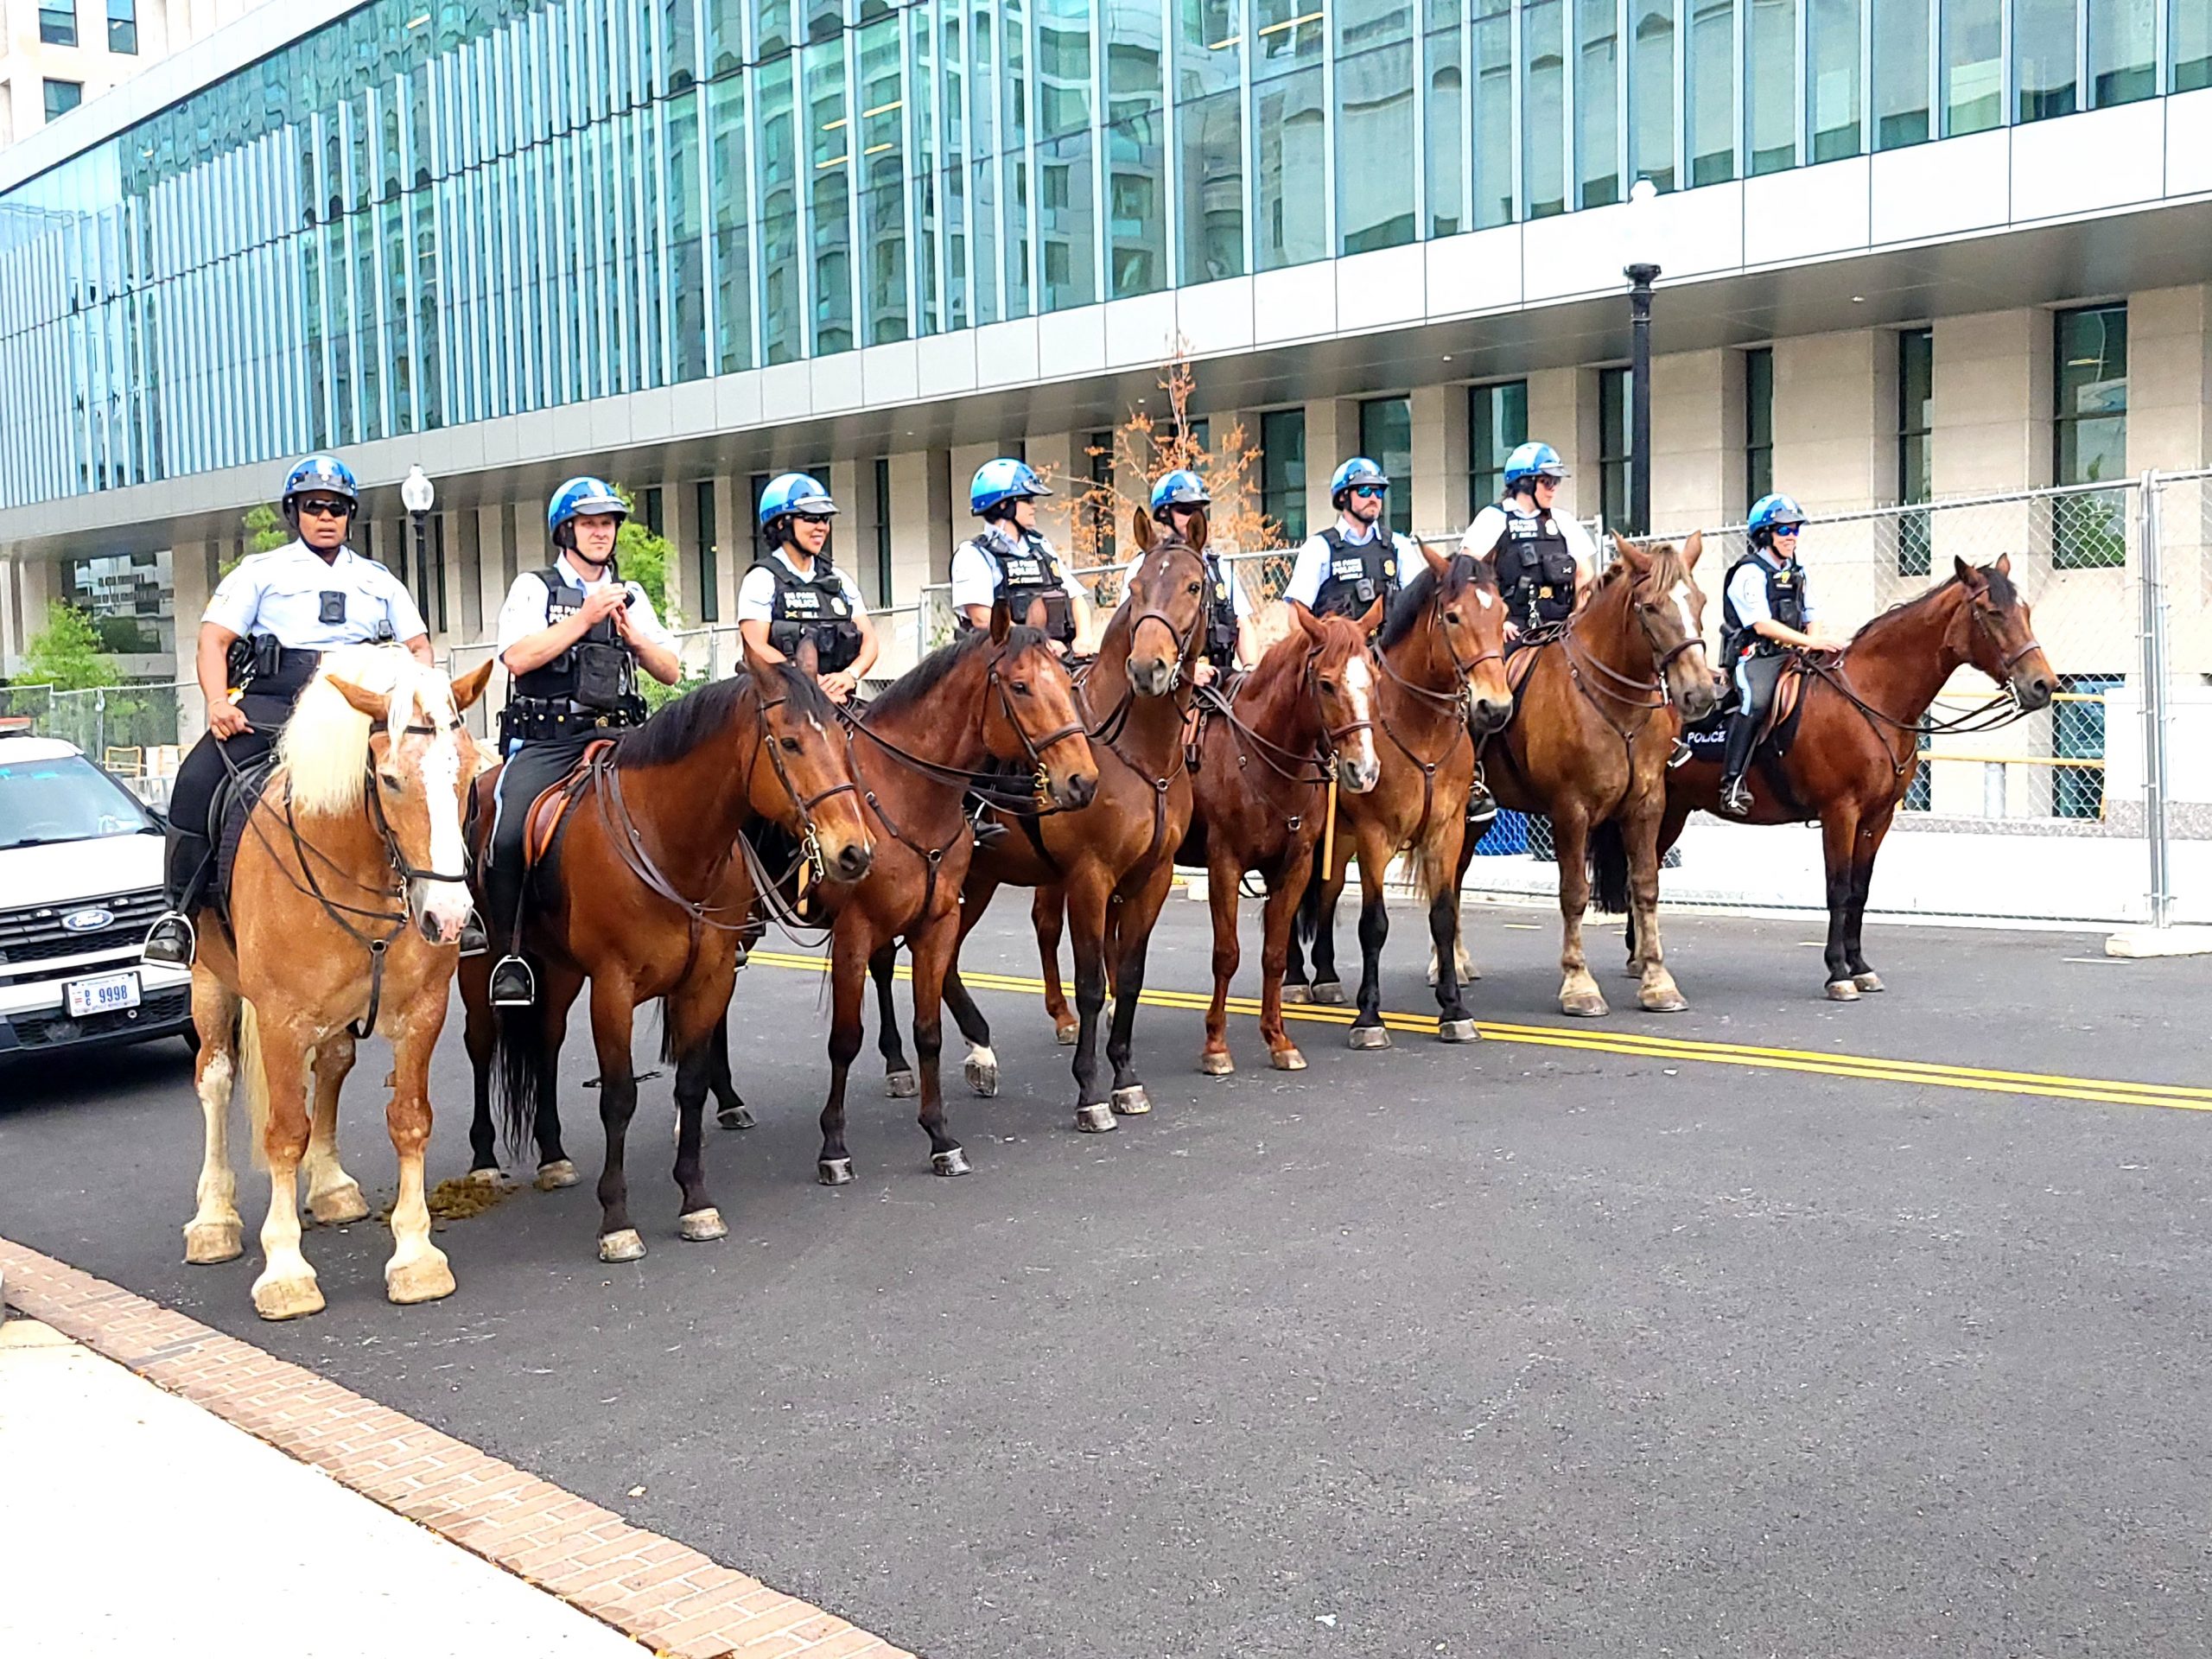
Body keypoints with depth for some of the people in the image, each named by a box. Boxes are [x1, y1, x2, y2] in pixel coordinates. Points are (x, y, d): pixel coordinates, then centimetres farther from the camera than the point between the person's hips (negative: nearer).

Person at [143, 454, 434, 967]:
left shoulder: (378, 580, 23)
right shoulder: (261, 571, 14)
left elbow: (419, 646, 22)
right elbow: (214, 639, 6)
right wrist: (218, 702, -13)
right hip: (271, 702, -2)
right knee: (197, 780, -26)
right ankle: (181, 910, -14)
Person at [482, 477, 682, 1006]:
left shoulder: (631, 596, 20)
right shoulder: (535, 587, 9)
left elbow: (670, 671, 14)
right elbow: (518, 657, -8)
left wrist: (628, 631, -3)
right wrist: (586, 617, -10)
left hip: (614, 738, 3)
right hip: (543, 741, -3)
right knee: (509, 837, -25)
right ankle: (513, 949, -9)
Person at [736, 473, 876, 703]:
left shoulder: (839, 580, 19)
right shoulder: (762, 580, 2)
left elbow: (869, 639, 13)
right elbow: (756, 648, -9)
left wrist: (850, 674, -9)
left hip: (839, 700, 5)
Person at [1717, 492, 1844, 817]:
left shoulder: (1797, 573, 18)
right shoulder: (1750, 572, -7)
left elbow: (1810, 616, 20)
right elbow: (1762, 624, -17)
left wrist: (1816, 638, -5)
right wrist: (1810, 642, -24)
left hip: (1792, 656, 8)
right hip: (1756, 657, -8)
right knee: (1756, 700, -35)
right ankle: (1733, 783, -32)